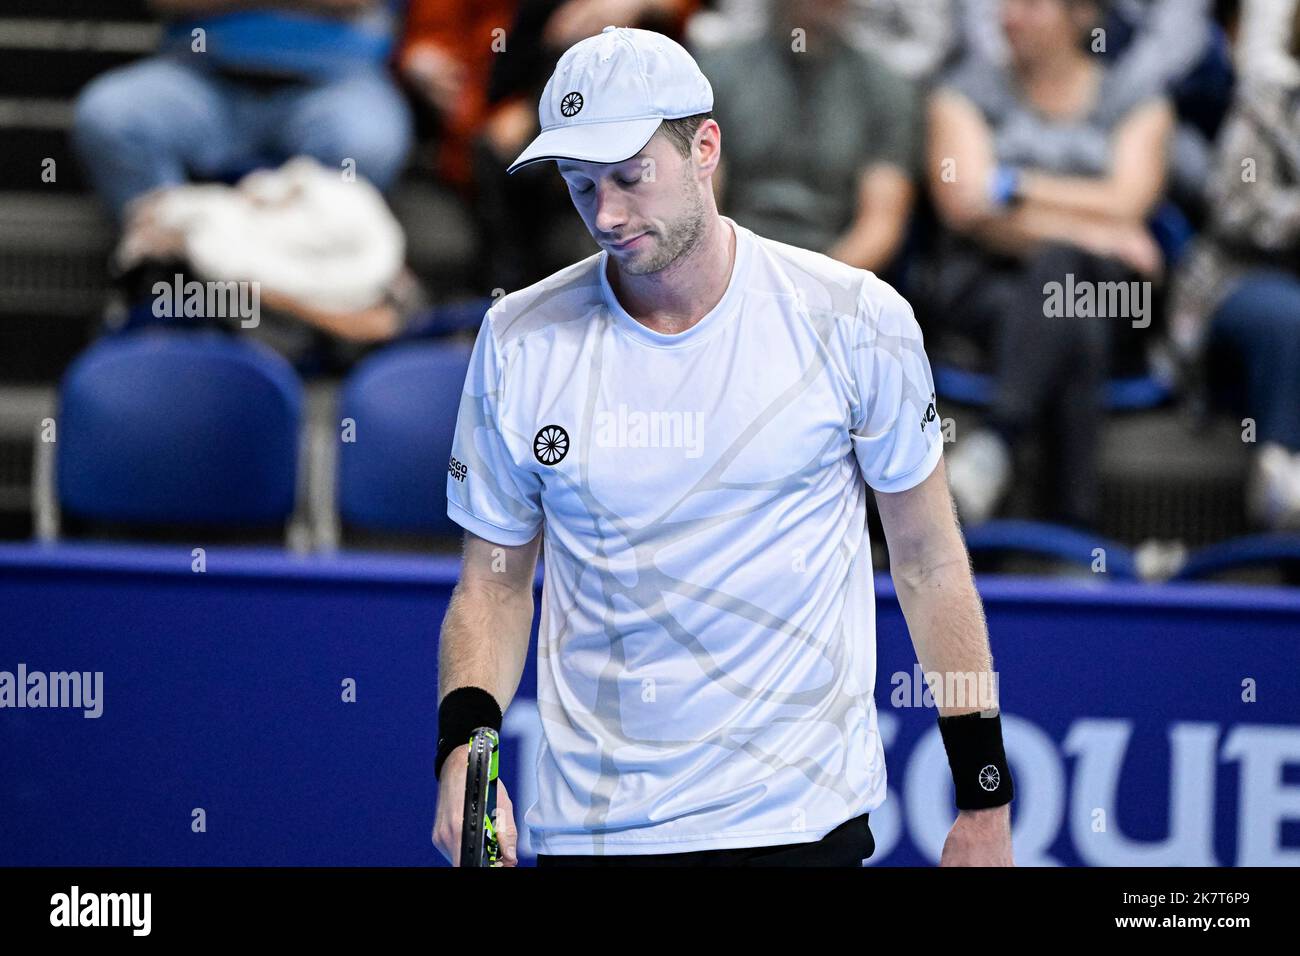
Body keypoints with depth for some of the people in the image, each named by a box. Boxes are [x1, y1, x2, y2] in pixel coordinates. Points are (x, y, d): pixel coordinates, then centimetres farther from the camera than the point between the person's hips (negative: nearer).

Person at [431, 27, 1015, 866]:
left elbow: (929, 561, 2)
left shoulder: (855, 319, -6)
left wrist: (984, 804, 1)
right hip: (589, 824, 2)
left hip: (804, 819, -2)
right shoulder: (521, 342, -1)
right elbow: (495, 580, 7)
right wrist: (465, 740, -11)